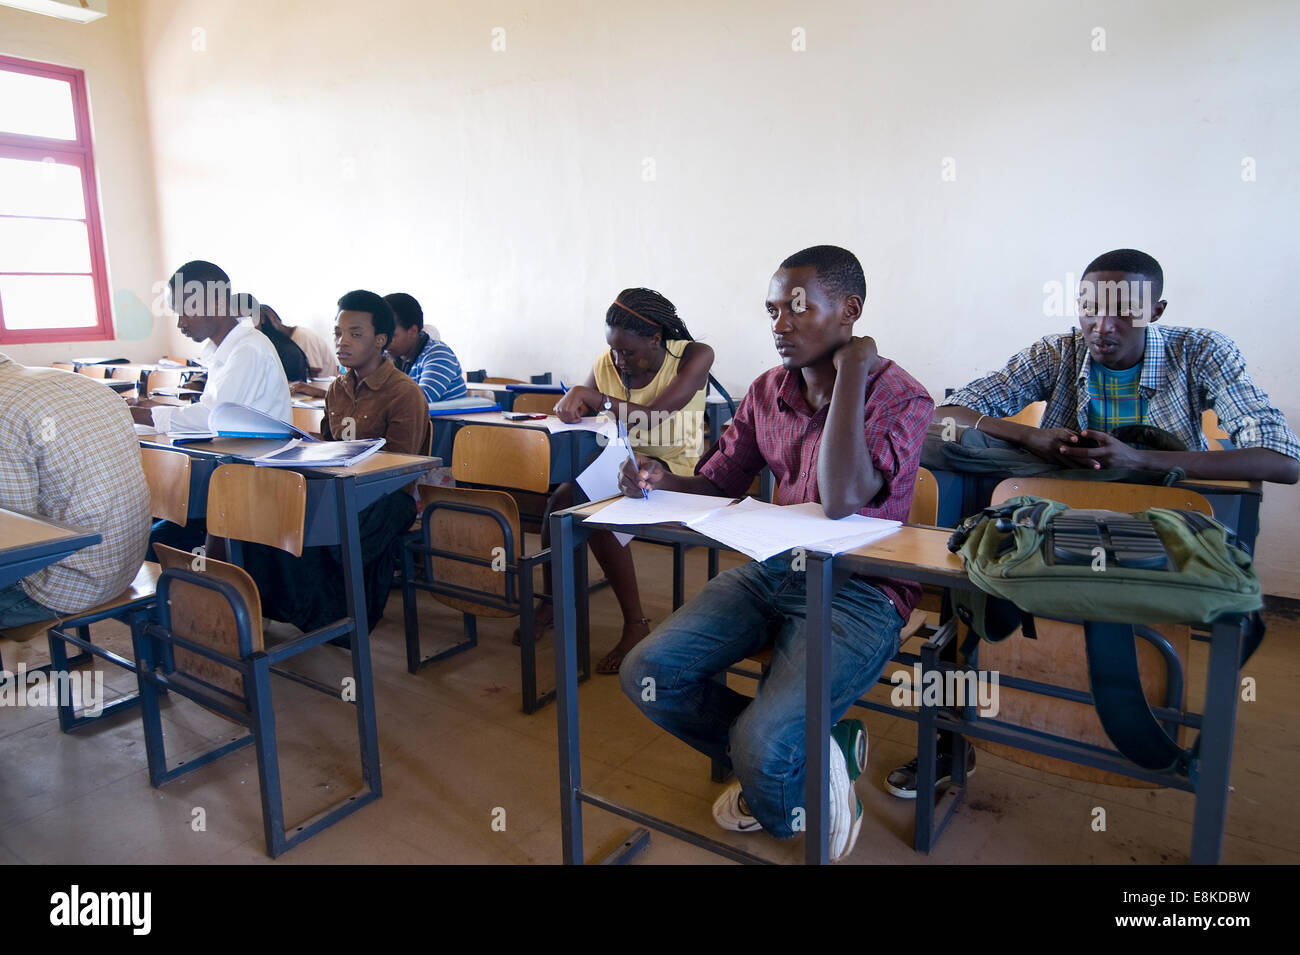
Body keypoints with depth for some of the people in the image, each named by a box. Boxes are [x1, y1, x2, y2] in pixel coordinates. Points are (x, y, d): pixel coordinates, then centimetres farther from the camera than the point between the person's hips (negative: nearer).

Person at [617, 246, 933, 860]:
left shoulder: (901, 398, -12)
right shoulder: (767, 391, 8)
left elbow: (842, 500, -29)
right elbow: (719, 483, 14)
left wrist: (852, 369, -22)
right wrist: (663, 482, -10)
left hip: (858, 591, -6)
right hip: (772, 571, 7)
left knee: (762, 745, -26)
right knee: (646, 675, -9)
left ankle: (783, 805, 15)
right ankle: (799, 761, 11)